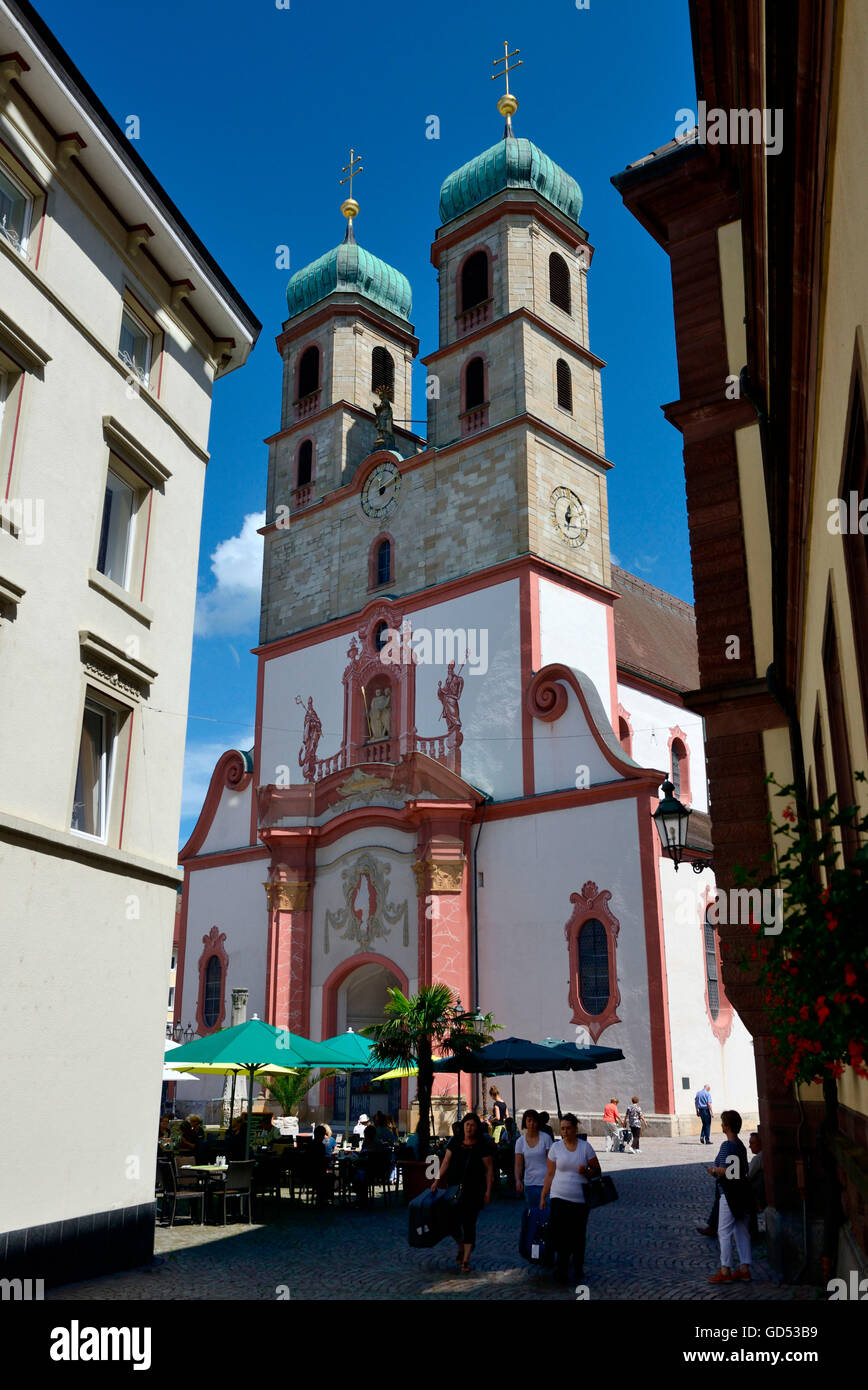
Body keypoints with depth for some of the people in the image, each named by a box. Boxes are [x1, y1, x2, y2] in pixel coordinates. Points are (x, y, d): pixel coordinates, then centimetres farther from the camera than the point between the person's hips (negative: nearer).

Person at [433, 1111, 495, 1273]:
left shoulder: (482, 1145, -5)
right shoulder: (455, 1141, 3)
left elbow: (489, 1169, -2)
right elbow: (446, 1161, 7)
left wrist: (488, 1191, -5)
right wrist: (438, 1179, -1)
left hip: (474, 1190, -3)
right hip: (454, 1187, 3)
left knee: (469, 1223, -2)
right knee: (453, 1220, 4)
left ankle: (465, 1260, 9)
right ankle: (461, 1248, 33)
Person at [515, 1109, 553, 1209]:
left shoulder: (545, 1138, -4)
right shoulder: (520, 1141, 2)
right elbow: (518, 1164, 2)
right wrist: (518, 1180, -13)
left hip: (545, 1182, -3)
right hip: (529, 1183, 3)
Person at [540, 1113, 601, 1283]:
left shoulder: (585, 1146, 2)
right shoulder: (555, 1147, 2)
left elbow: (597, 1170, 7)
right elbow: (550, 1174, 6)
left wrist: (586, 1171, -14)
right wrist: (543, 1196, 4)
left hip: (580, 1199, 1)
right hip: (559, 1198, -1)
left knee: (578, 1237, 8)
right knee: (561, 1235, -13)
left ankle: (578, 1271, 23)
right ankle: (561, 1270, -2)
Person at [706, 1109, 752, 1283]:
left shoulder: (727, 1145, -16)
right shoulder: (741, 1145, 12)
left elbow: (725, 1170, -24)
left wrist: (712, 1170, -5)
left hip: (729, 1194, -9)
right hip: (743, 1192, 9)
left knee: (724, 1231, -2)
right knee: (741, 1231, 13)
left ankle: (725, 1270, 0)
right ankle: (744, 1269, 16)